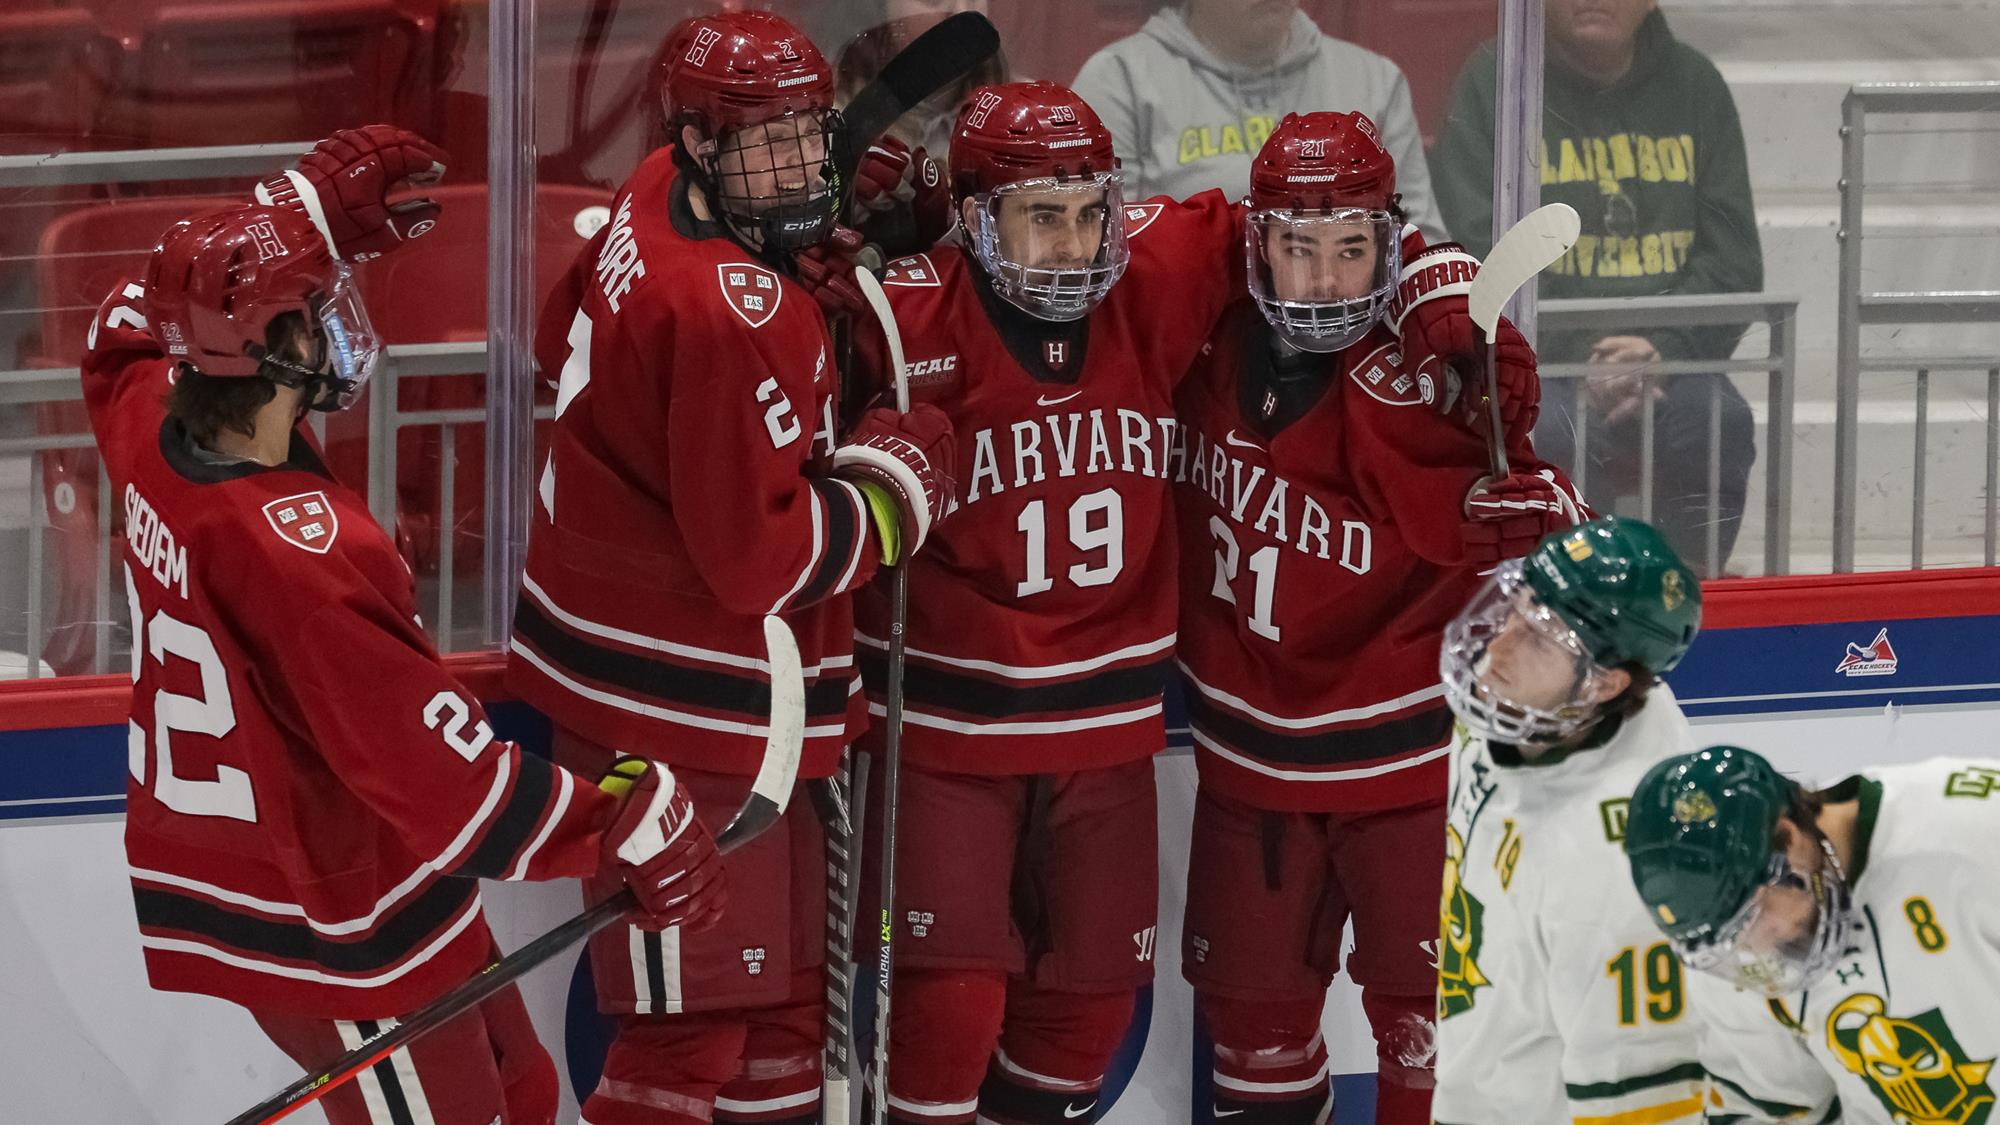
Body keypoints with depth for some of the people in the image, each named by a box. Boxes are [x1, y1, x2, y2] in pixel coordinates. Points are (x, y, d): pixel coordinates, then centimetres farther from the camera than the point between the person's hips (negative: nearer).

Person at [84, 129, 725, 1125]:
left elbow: (144, 321, 18)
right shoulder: (289, 548, -34)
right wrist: (627, 831, -20)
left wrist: (312, 212, 15)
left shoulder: (153, 425, -9)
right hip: (337, 925, -9)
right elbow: (434, 766, -30)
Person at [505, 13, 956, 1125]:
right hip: (681, 709, -10)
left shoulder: (660, 200, 1)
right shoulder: (735, 314, -27)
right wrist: (892, 487, -11)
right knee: (694, 1028, -6)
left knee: (785, 981, 19)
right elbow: (761, 563, -25)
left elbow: (570, 341, 21)